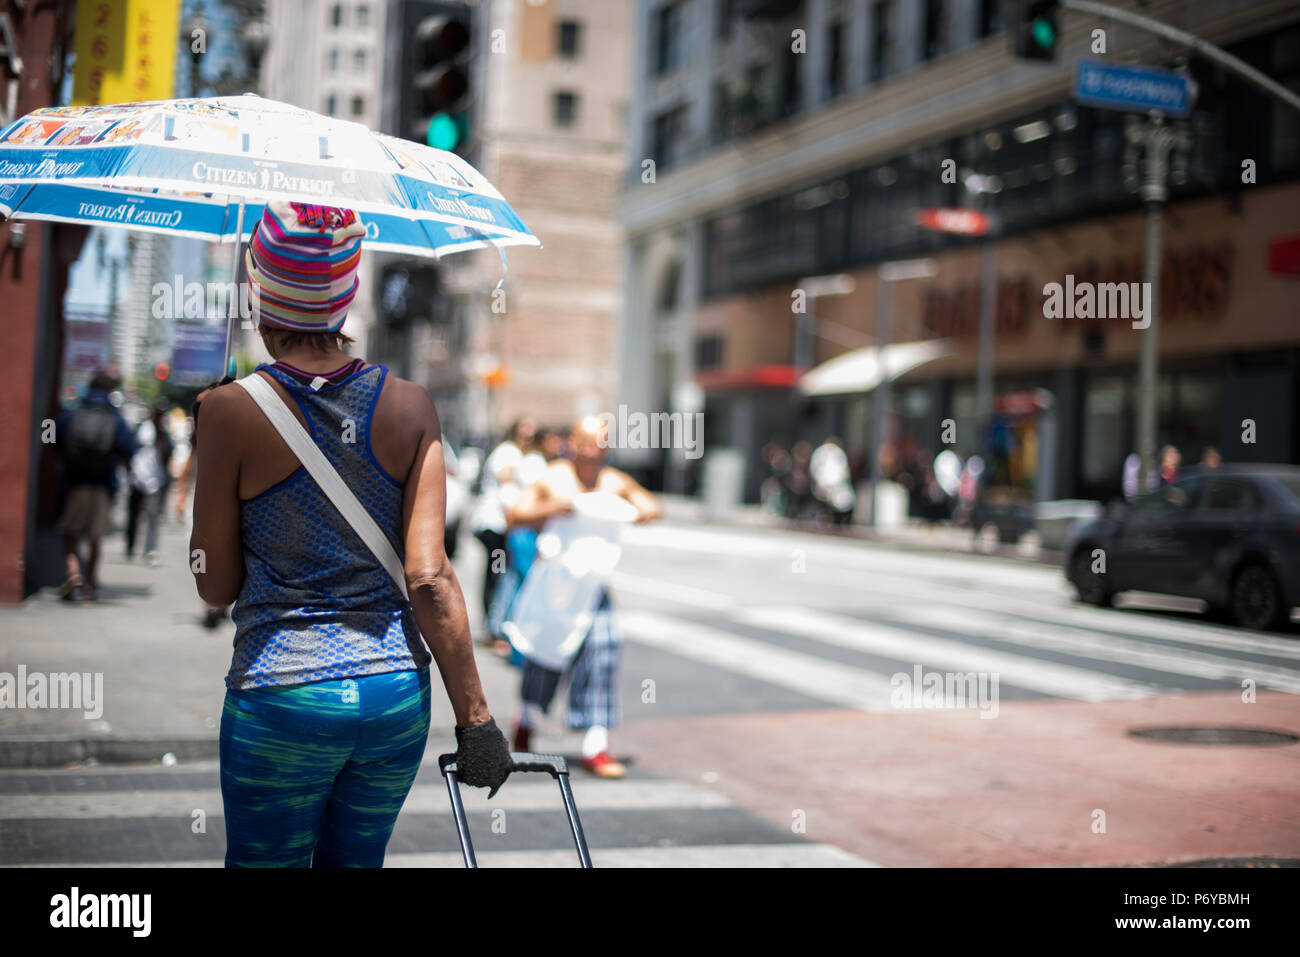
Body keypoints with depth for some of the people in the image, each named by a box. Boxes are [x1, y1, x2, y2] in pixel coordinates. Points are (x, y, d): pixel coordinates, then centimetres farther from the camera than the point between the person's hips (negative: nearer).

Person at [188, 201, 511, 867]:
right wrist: (475, 718, -4)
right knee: (356, 863, 21)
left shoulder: (230, 412, -9)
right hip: (398, 693, 3)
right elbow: (429, 577, -8)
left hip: (280, 694, -3)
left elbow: (217, 587, -2)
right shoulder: (411, 408, -2)